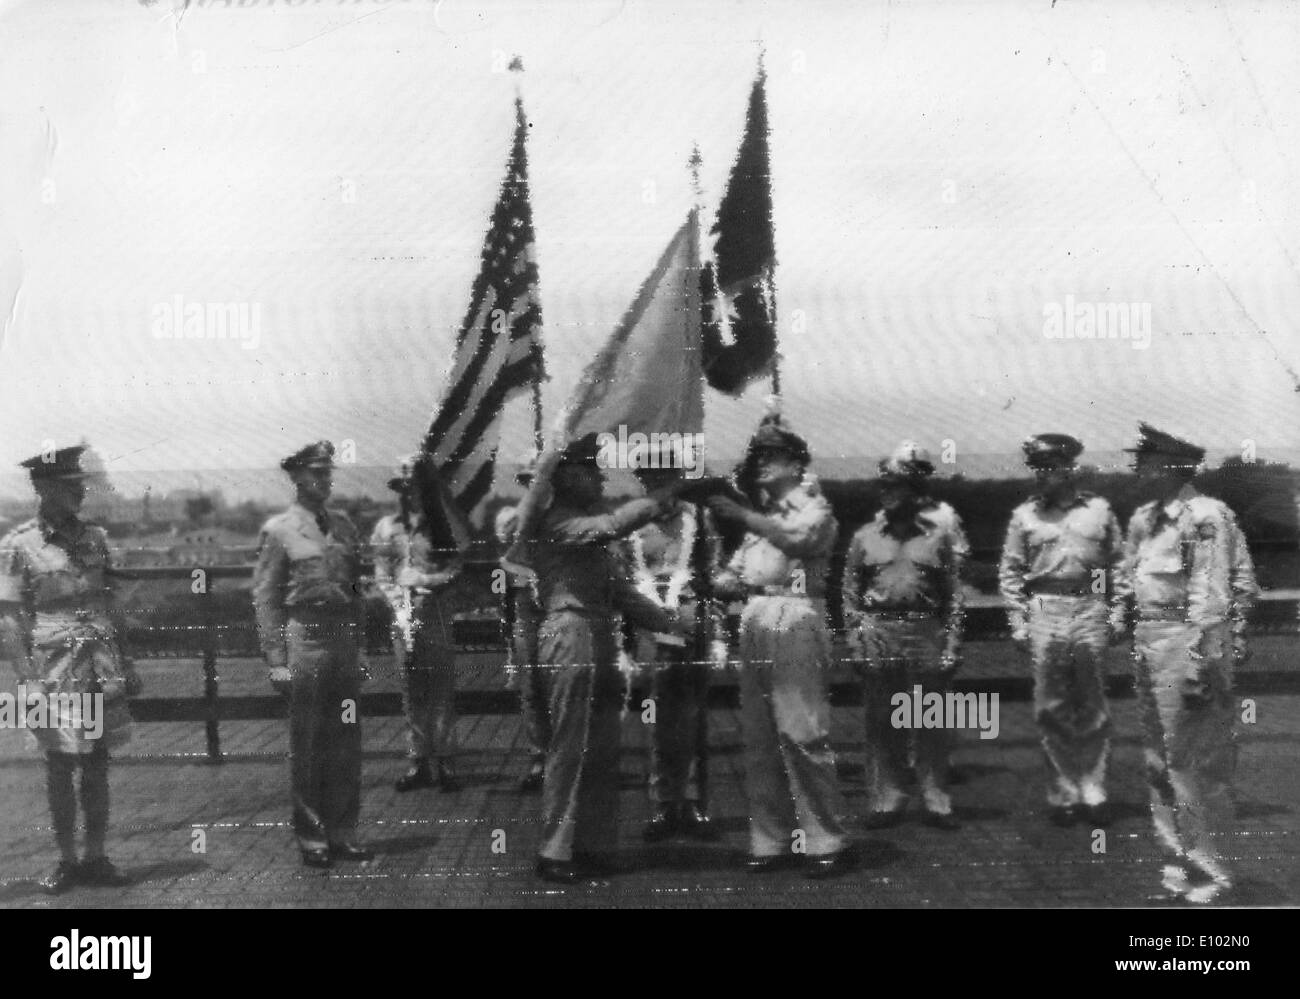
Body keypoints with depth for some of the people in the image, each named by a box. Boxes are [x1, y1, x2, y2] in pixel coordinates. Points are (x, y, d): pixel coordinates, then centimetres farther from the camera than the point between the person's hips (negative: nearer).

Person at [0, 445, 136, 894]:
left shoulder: (94, 538, 9)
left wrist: (125, 663, 14)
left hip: (102, 671, 4)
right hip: (55, 672, -4)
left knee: (97, 768, 8)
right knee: (60, 768, 4)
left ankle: (96, 858, 17)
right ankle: (67, 860, 16)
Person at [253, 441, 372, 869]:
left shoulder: (344, 525, 12)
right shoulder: (278, 529, -2)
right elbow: (265, 598, -4)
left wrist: (361, 642, 9)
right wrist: (276, 660, -10)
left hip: (347, 637, 5)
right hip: (304, 637, -5)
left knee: (347, 743, 8)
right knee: (307, 746, 3)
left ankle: (343, 832, 18)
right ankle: (311, 838, 12)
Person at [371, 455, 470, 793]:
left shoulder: (446, 519, 2)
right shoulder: (388, 527, 10)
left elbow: (459, 566, 1)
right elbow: (382, 577, 9)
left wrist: (426, 584, -12)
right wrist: (399, 604, -6)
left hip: (439, 610, -3)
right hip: (404, 613, 3)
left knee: (441, 688, -4)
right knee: (411, 691, 5)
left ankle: (445, 763, 0)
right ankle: (417, 762, 10)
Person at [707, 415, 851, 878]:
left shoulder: (812, 504, 5)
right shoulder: (761, 515, 25)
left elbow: (799, 537, -17)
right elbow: (733, 572, 25)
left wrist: (742, 514, -12)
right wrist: (727, 580, 2)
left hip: (794, 617, -7)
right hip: (753, 618, 7)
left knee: (802, 732, -10)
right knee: (757, 736, 5)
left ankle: (826, 841, -4)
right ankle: (770, 839, 11)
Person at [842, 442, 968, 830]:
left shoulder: (939, 534, 4)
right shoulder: (866, 537, 7)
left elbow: (954, 594, 3)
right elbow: (850, 592, 9)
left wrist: (951, 646, -3)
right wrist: (855, 637, 1)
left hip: (925, 633, -1)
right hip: (878, 634, 1)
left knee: (930, 725, 5)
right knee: (881, 723, 5)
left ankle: (936, 800, 14)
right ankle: (886, 799, 13)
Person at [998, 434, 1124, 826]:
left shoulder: (1099, 510, 7)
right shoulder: (1025, 515, 6)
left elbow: (1118, 566, 9)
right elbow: (1010, 572, 6)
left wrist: (1117, 615, 2)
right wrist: (1018, 621, -1)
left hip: (1091, 609, 0)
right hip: (1044, 612, 0)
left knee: (1093, 709, 5)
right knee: (1051, 710, 1)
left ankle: (1093, 793, 13)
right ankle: (1062, 795, 10)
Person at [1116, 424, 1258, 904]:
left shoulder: (1206, 516, -13)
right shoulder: (1143, 518, 11)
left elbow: (1211, 597, -17)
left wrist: (1199, 664, -19)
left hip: (1187, 642, -9)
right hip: (1148, 644, 9)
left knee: (1194, 765, -2)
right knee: (1158, 760, 15)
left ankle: (1208, 870, 10)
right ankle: (1180, 857, 27)